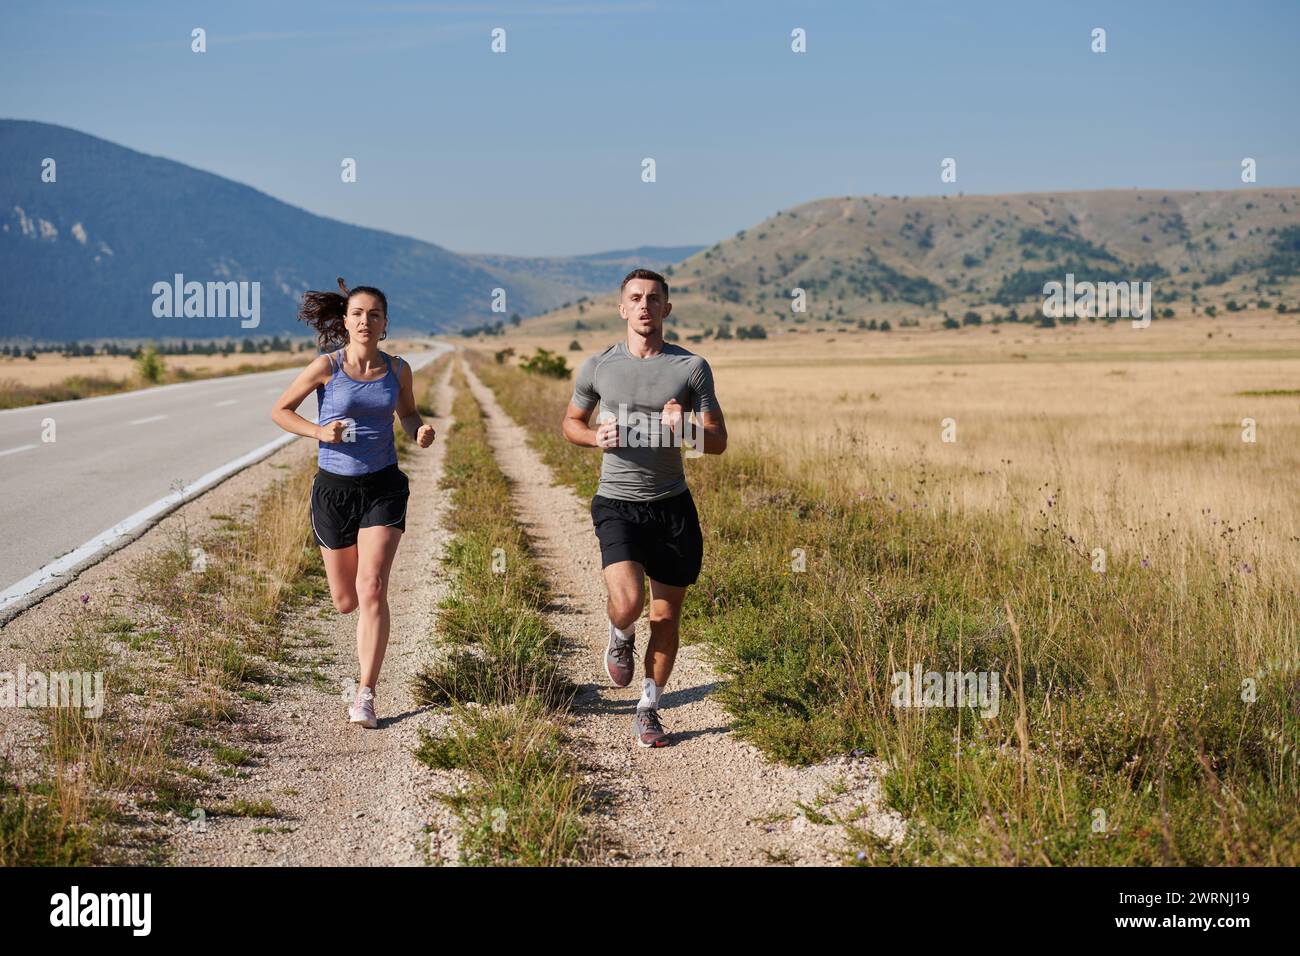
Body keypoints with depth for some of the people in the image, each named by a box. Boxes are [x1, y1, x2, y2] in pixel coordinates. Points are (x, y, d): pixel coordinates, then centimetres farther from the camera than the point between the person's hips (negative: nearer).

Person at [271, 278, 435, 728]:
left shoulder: (397, 369, 0)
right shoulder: (327, 366, -8)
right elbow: (280, 410, 3)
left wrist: (420, 432, -4)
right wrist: (319, 431, -14)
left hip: (383, 487, 0)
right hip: (335, 488, 0)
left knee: (372, 590, -15)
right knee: (346, 602, 7)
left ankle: (366, 695, -10)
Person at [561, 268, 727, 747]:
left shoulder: (692, 367, -1)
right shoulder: (598, 366, 1)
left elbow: (718, 442, 0)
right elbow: (571, 422, 15)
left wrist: (684, 430, -21)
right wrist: (596, 436, -8)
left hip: (673, 505, 1)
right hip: (617, 504, -1)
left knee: (667, 617, 6)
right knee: (627, 602, -21)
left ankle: (648, 709, 25)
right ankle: (621, 638, 16)